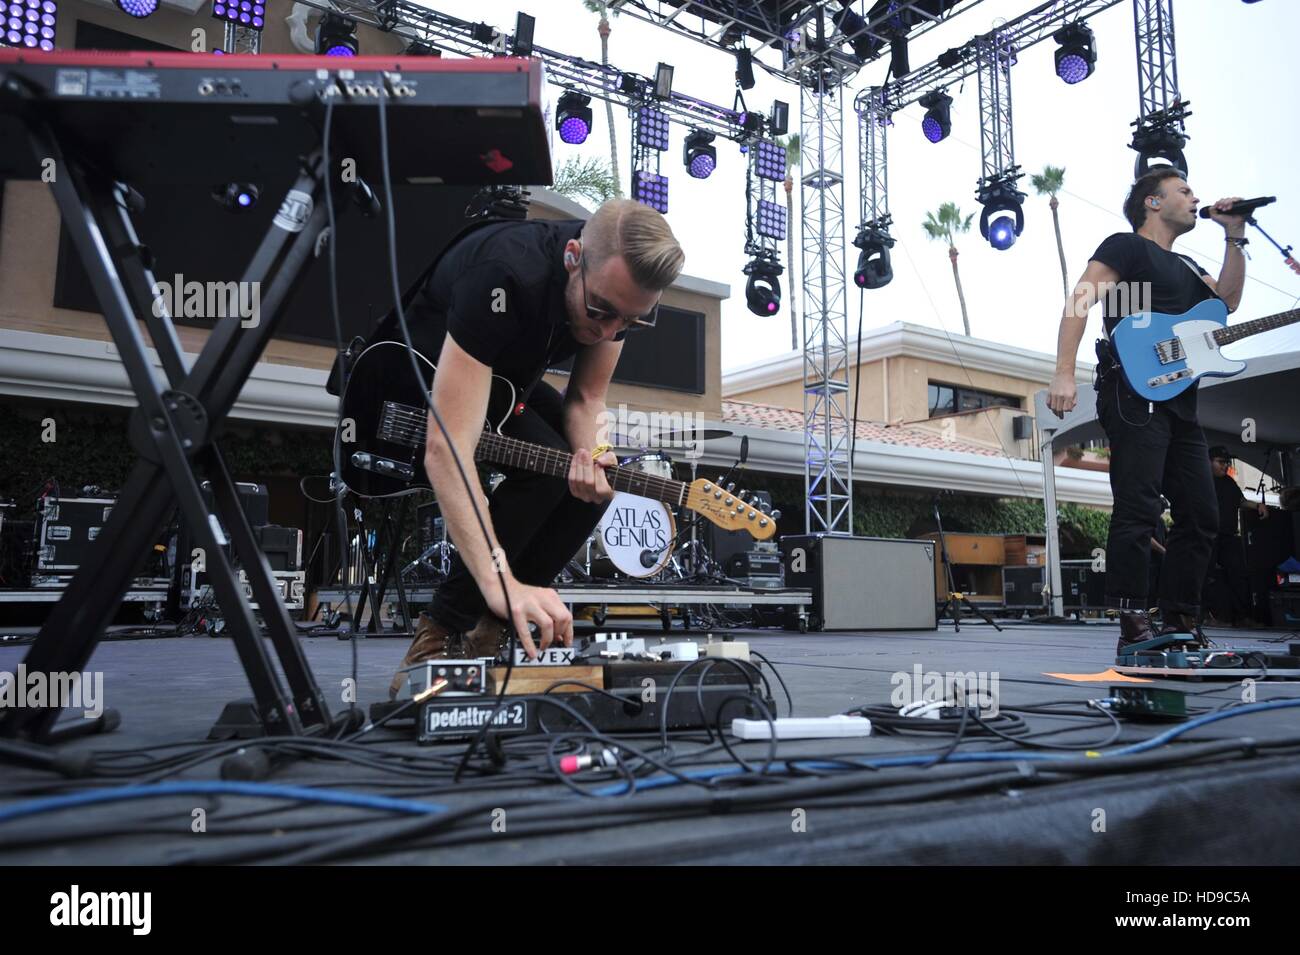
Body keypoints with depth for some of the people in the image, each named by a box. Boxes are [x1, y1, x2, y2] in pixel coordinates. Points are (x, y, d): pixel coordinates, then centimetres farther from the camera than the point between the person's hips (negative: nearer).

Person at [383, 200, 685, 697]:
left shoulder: (623, 283, -21)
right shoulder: (507, 279, -41)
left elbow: (586, 396, -8)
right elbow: (445, 450, -48)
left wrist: (588, 459, -31)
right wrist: (500, 580, -57)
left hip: (505, 380, 7)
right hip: (416, 364, -6)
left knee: (591, 486, -14)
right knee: (544, 467, -29)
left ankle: (486, 633, -1)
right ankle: (437, 640, -16)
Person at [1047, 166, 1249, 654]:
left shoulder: (1185, 265, 30)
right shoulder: (1127, 246, 4)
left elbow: (1228, 301, 17)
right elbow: (1079, 300, -11)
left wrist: (1234, 237, 14)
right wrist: (1063, 373, -24)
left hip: (1180, 402, 9)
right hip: (1134, 394, -9)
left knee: (1201, 515, 6)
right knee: (1138, 509, -17)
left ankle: (1180, 625, 12)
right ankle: (1134, 627, -17)